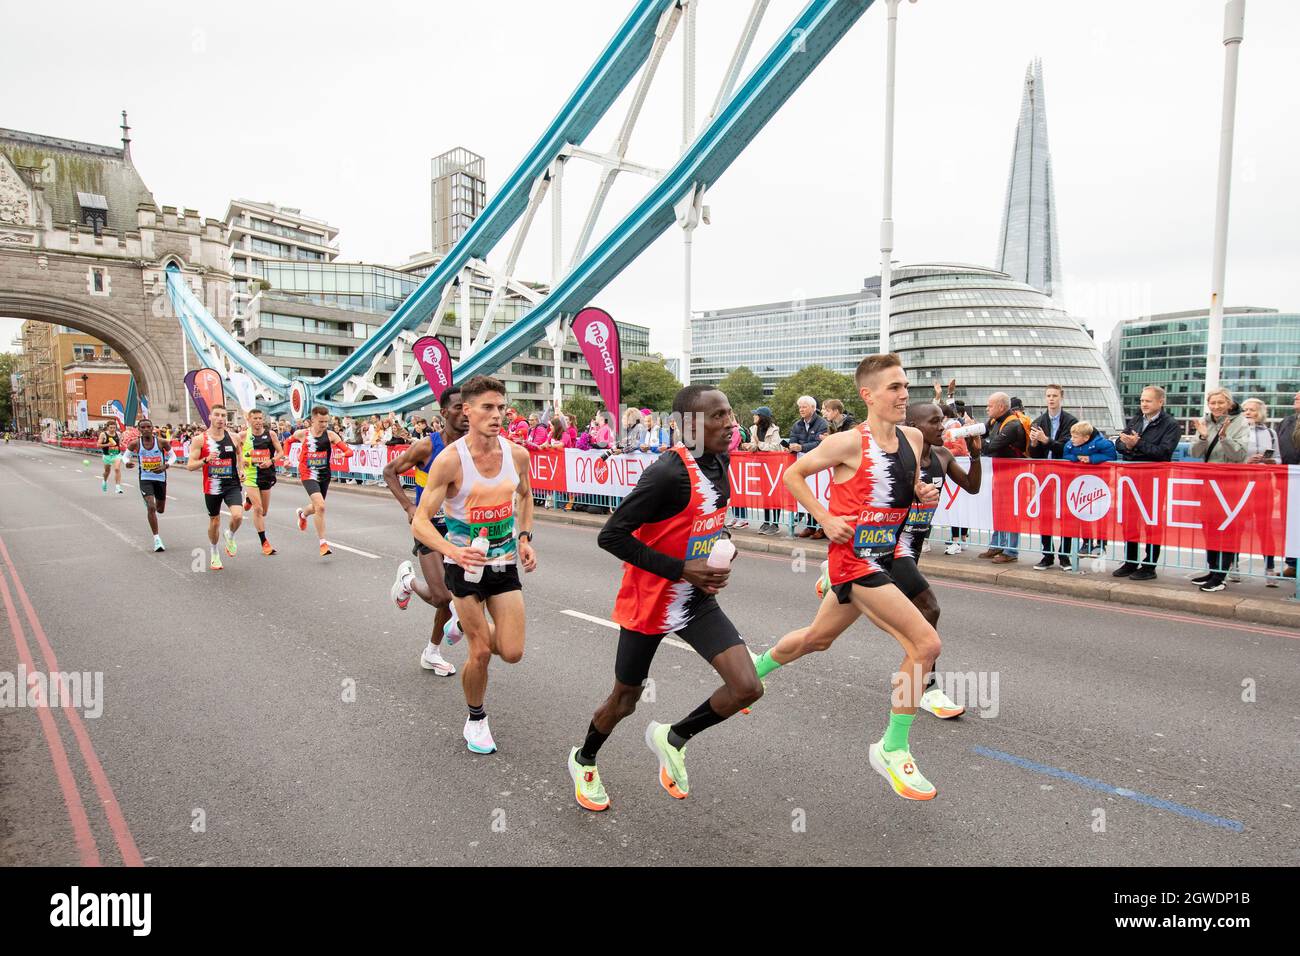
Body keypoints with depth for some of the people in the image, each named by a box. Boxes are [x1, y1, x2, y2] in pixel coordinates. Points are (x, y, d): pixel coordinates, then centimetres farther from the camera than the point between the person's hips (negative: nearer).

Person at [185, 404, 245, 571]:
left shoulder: (234, 437, 0)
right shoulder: (200, 439, -6)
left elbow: (241, 454, 19)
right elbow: (190, 466, -8)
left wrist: (241, 470, 3)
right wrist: (206, 460, -25)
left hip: (232, 484, 1)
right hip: (212, 487, -1)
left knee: (238, 516, -20)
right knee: (214, 521, 12)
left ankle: (230, 535, 14)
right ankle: (213, 553, 36)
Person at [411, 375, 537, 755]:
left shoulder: (518, 454, -7)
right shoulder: (450, 460, -19)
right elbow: (420, 522, -18)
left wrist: (525, 539, 4)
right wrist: (454, 551, -35)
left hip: (505, 563, 4)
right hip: (465, 564, -3)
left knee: (512, 653, 1)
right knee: (480, 653, -1)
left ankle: (471, 624, 36)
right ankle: (476, 720, 28)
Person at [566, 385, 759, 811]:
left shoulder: (719, 463, 0)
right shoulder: (668, 472, -26)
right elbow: (611, 535, -25)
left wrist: (720, 561, -1)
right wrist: (682, 570, -24)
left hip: (698, 600, 6)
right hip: (648, 604, -6)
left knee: (748, 687, -7)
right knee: (625, 700, 13)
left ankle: (673, 738, 20)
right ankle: (584, 760, 45)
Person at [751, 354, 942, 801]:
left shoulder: (913, 438, 4)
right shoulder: (849, 443, -16)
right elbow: (792, 474, -6)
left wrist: (923, 495, -2)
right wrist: (826, 519, -13)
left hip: (883, 558, 8)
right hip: (853, 559, -8)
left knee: (817, 638, 24)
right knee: (926, 644, -15)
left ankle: (755, 668, 51)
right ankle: (892, 750, 2)